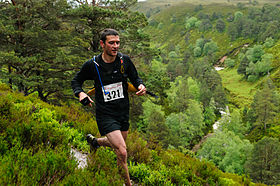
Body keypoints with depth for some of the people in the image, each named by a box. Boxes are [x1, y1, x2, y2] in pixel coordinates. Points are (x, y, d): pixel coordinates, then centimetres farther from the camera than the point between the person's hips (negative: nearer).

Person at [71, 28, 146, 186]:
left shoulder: (125, 60, -5)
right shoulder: (92, 65, -11)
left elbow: (135, 78, 9)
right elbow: (76, 81, 5)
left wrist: (141, 86, -13)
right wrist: (80, 93, -16)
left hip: (124, 112, 5)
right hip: (105, 115, -5)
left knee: (118, 144, 25)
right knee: (122, 153, -15)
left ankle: (95, 141, 55)